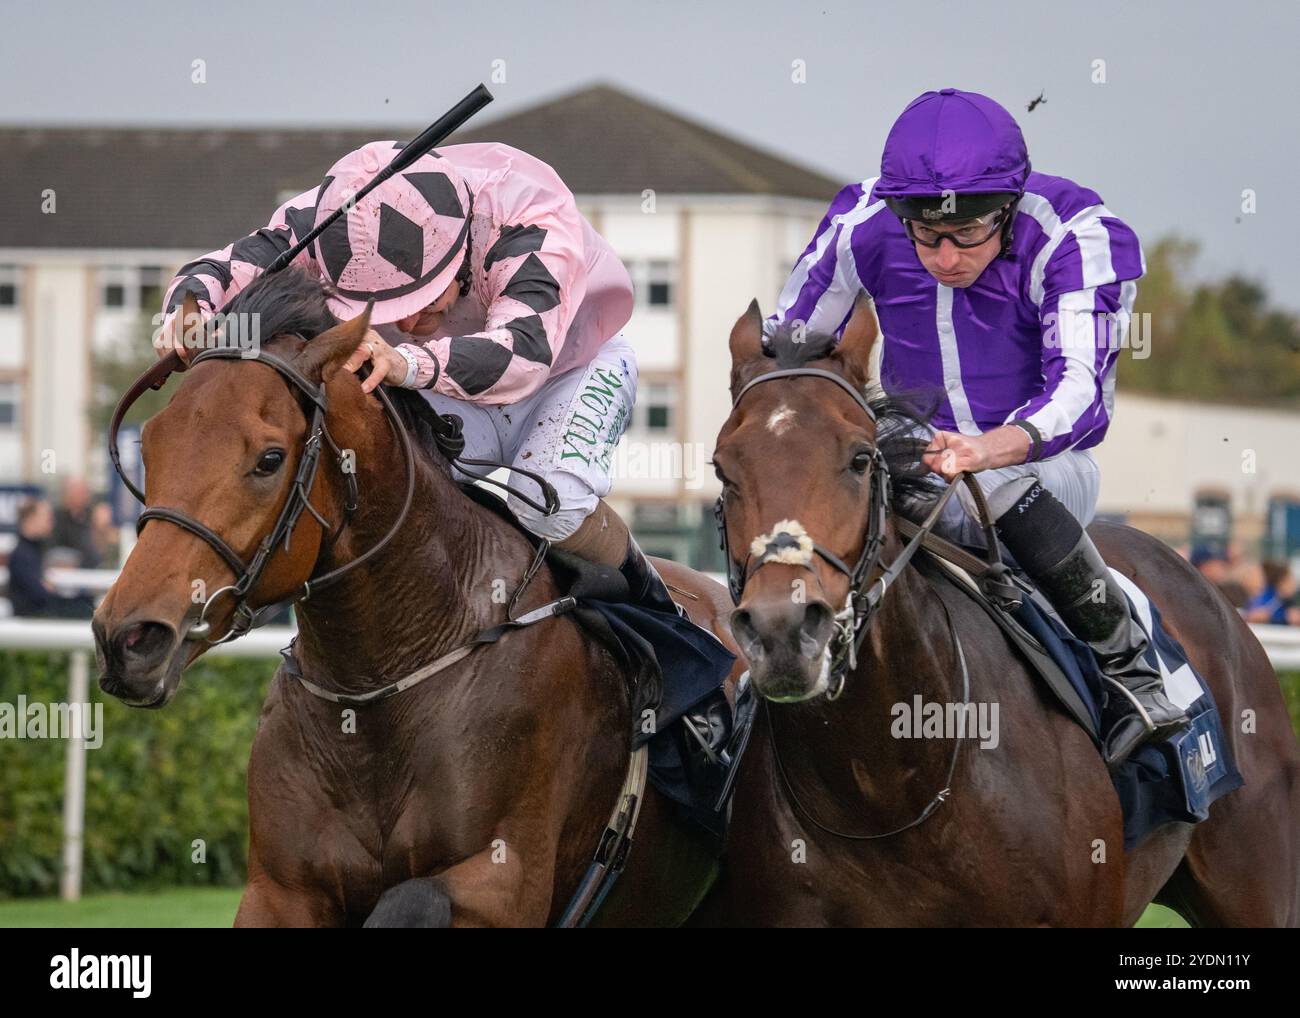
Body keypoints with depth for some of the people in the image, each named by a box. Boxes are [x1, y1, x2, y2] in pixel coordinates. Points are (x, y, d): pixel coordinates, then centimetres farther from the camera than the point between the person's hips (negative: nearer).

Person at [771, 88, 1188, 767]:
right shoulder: (863, 227, -9)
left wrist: (991, 448, -50)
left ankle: (1129, 668, -28)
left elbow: (1080, 387, -30)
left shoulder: (1074, 233, -20)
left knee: (993, 482, -39)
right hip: (920, 467, 4)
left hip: (1050, 471, -4)